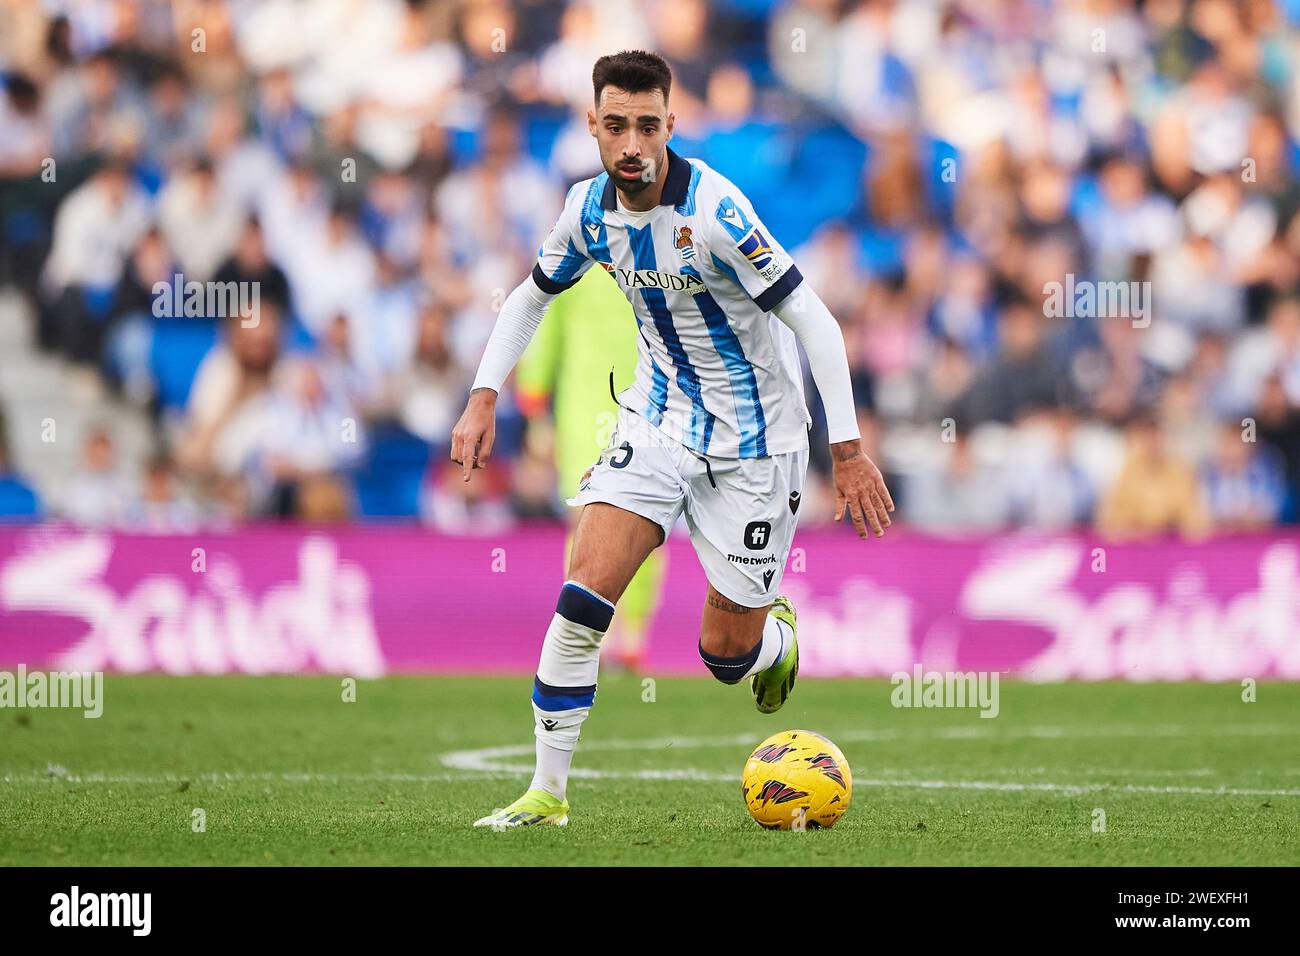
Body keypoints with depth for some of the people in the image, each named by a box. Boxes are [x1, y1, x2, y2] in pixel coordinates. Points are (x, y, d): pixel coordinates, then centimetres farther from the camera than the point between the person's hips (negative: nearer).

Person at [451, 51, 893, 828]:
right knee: (584, 595, -15)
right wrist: (484, 399, 5)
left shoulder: (713, 210, -25)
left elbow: (812, 319, -22)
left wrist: (849, 450, -23)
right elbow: (532, 297, 15)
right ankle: (548, 792, -6)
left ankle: (777, 632, 41)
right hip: (658, 415, 4)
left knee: (727, 654, 2)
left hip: (754, 438, -4)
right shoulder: (591, 209, -5)